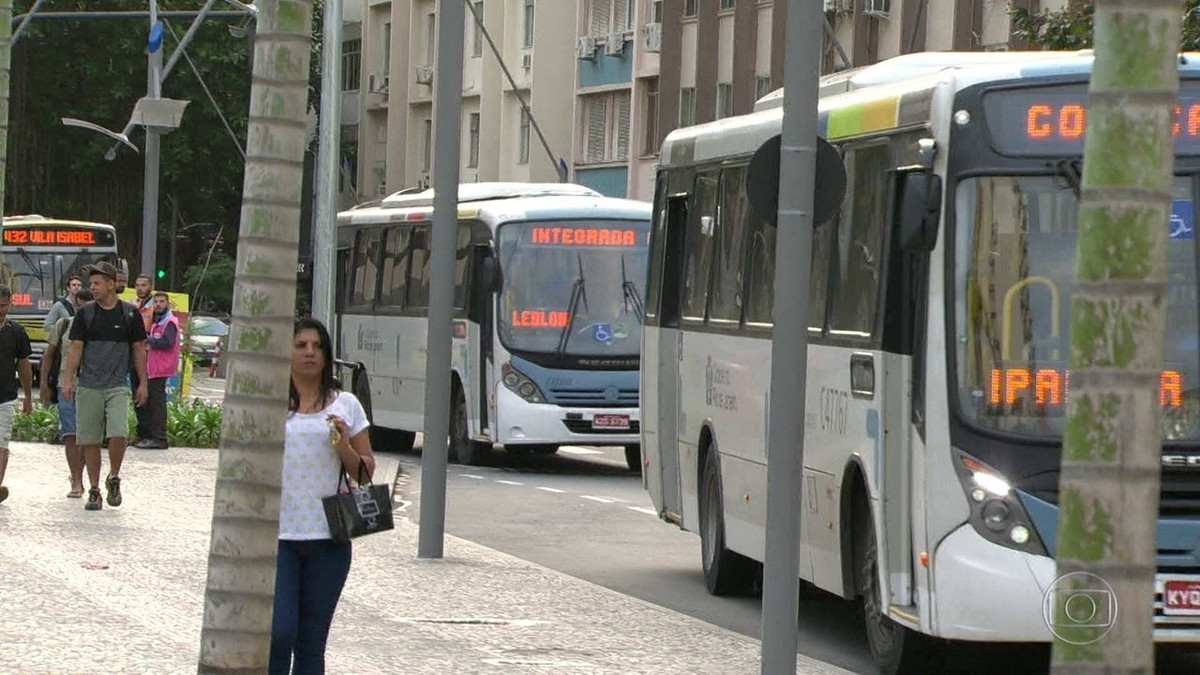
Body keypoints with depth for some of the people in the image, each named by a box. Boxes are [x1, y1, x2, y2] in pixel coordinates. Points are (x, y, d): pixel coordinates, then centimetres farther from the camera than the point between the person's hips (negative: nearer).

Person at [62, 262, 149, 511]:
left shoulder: (129, 313, 4)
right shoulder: (85, 313, 6)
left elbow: (139, 349, 9)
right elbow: (76, 348, 5)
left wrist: (142, 383, 6)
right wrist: (68, 380, -4)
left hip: (118, 386, -2)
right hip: (88, 386, 2)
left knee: (118, 434, -18)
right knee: (89, 440, 1)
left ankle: (114, 479, 5)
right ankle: (94, 490, 10)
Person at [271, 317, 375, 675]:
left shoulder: (345, 406, 8)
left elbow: (366, 473, 10)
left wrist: (345, 449, -8)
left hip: (328, 538, 2)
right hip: (277, 536, -2)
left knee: (312, 644, 5)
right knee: (279, 634, -12)